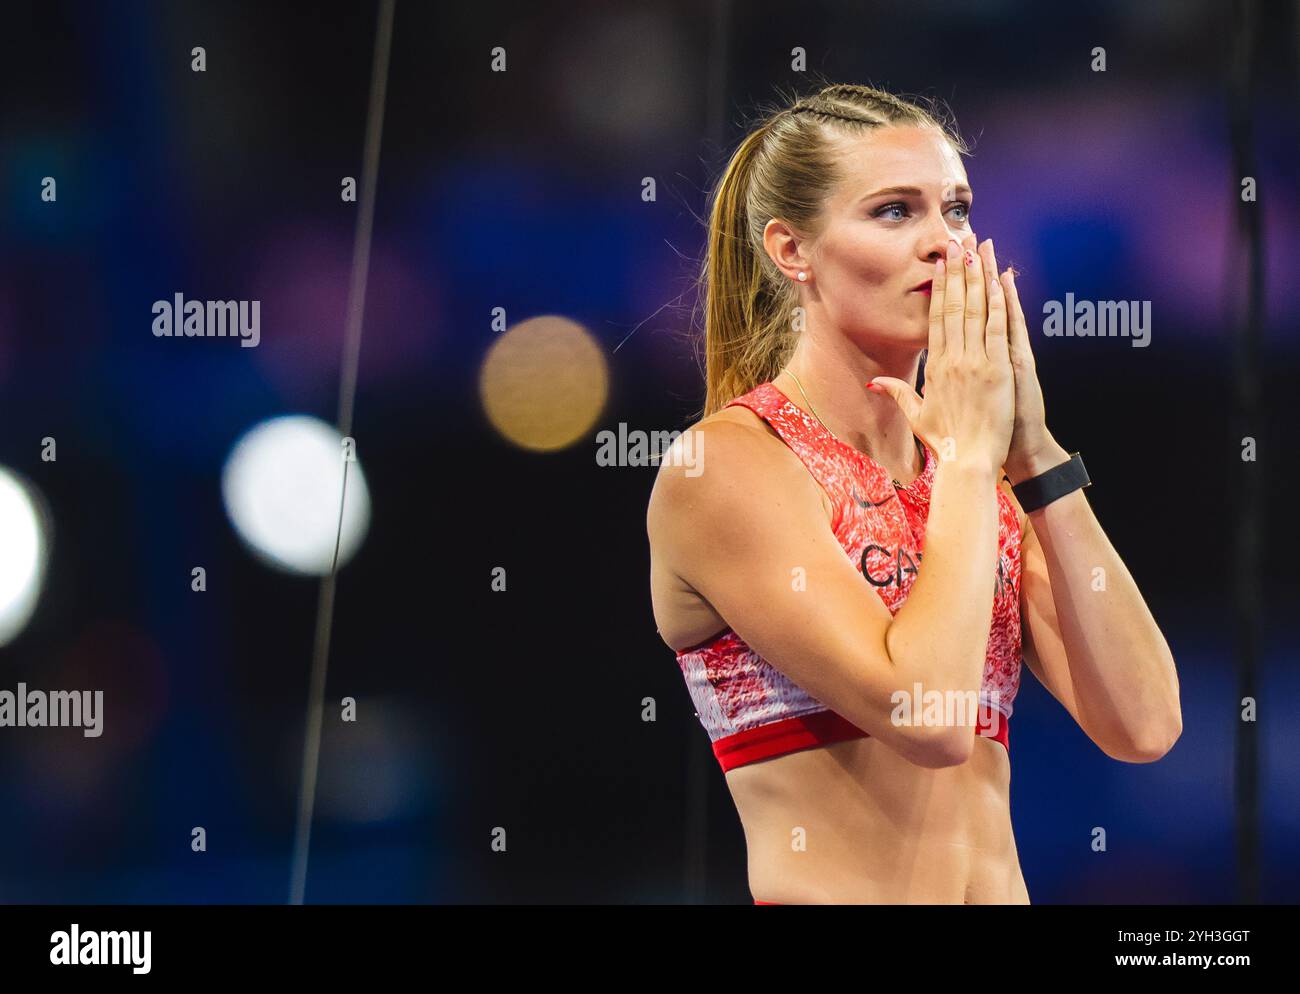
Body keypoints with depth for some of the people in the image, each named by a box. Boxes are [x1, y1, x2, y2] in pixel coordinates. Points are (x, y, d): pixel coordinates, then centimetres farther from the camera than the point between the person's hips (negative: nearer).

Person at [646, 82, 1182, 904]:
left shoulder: (975, 478, 12)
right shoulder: (727, 463, -5)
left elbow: (1143, 724, 0)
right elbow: (926, 715, -16)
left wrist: (1034, 452, -1)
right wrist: (970, 452, -8)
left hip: (1002, 887, 4)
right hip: (830, 895, -4)